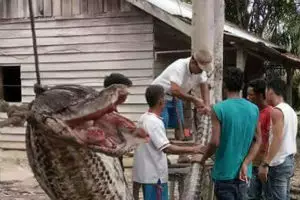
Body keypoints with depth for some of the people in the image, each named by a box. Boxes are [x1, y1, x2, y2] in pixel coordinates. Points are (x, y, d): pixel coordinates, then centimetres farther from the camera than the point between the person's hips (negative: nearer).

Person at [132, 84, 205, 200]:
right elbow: (166, 148, -26)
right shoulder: (154, 122, -20)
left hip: (146, 173, 9)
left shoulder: (143, 119, 9)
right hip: (155, 175, -9)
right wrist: (192, 150, -20)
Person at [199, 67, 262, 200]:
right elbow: (258, 141, 2)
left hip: (225, 172, -5)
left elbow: (215, 142, -16)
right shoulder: (254, 109, 3)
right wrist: (245, 164, -2)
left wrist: (204, 158, 1)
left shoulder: (219, 109, -13)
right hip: (243, 173, 5)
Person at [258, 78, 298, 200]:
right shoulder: (291, 110, 14)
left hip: (278, 163, -9)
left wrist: (265, 164, -24)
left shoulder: (277, 111, -14)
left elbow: (278, 138, -23)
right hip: (289, 161, 9)